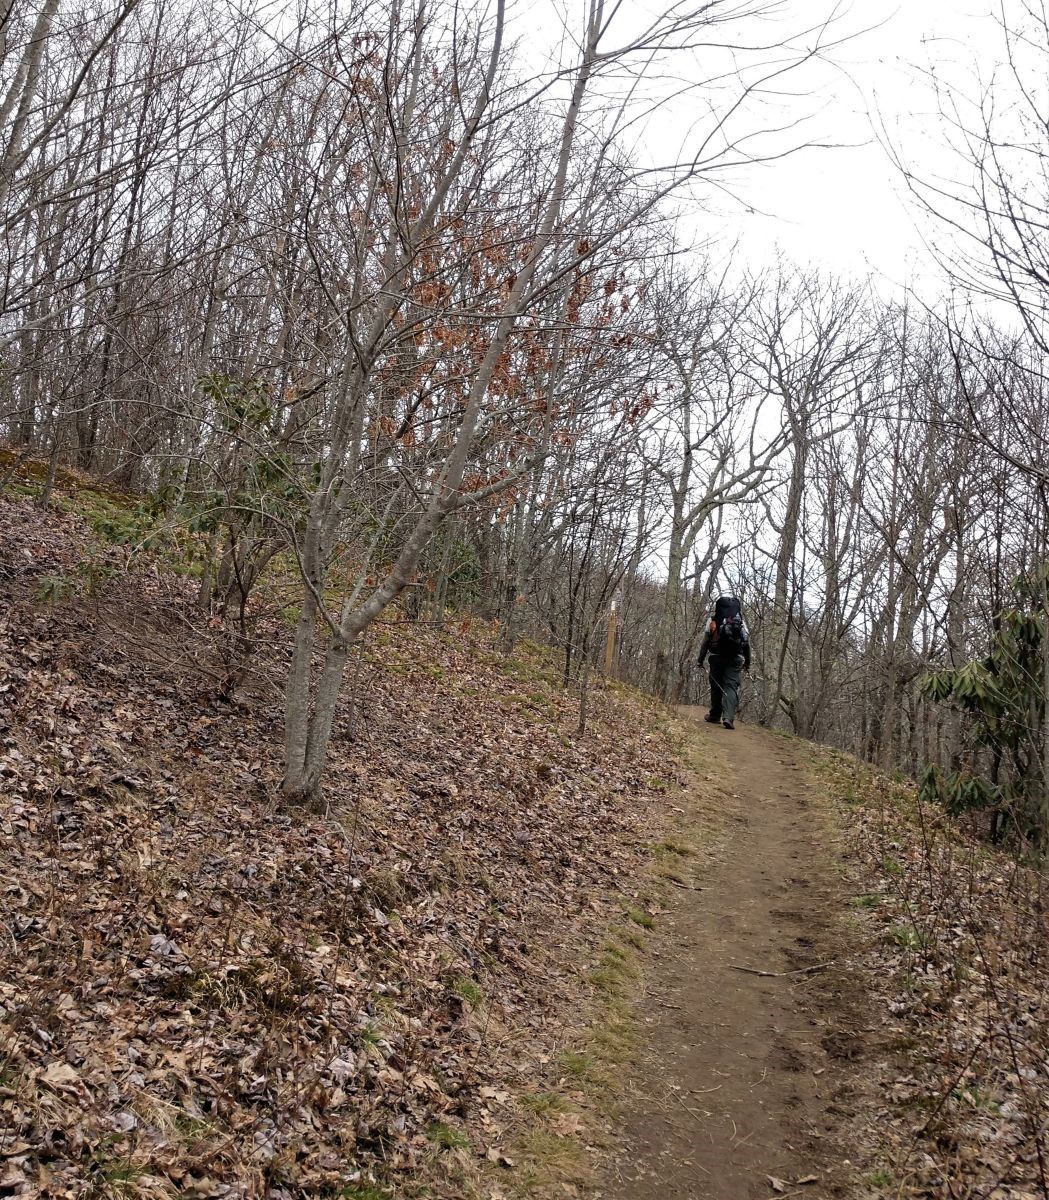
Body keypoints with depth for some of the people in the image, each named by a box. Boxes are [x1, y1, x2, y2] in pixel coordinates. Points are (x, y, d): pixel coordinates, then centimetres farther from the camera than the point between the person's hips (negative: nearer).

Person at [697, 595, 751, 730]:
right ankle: (728, 717, -21)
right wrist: (747, 663, 20)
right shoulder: (741, 623, 10)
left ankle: (715, 716, 21)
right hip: (736, 658, 0)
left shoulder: (713, 621, 5)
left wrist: (700, 659, 5)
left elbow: (706, 641, 1)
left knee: (716, 686, 12)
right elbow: (747, 643, 12)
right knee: (732, 686, -5)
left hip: (717, 657, 0)